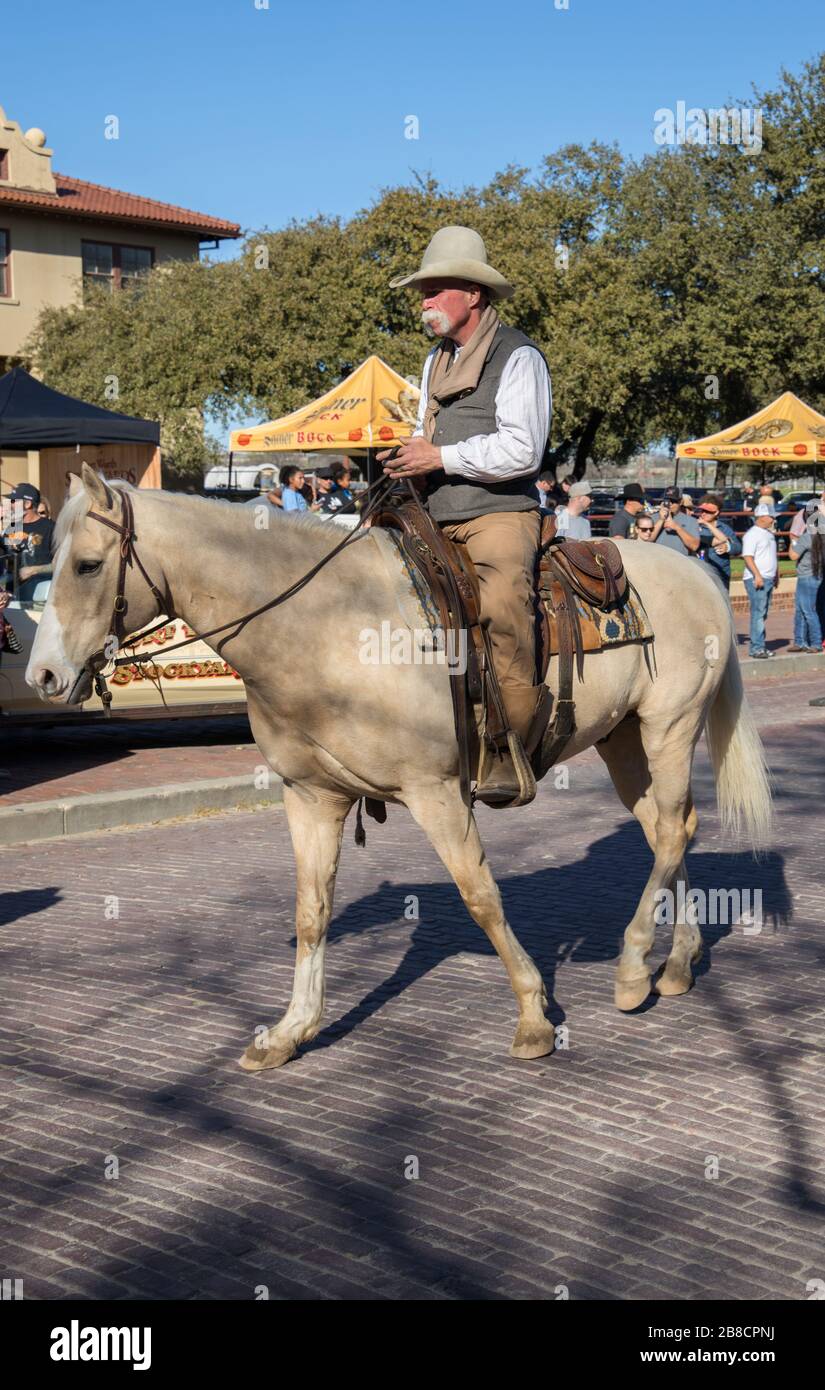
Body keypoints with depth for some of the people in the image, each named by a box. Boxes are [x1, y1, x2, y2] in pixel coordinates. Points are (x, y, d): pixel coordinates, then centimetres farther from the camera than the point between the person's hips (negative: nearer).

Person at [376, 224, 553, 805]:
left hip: (499, 514, -8)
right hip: (435, 518, 9)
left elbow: (522, 449, -14)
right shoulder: (437, 361, 22)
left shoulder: (518, 356, -4)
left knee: (504, 598, -34)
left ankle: (513, 751, -28)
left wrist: (441, 457, -15)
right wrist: (409, 458, 8)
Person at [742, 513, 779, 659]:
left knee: (763, 614, 10)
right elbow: (747, 557, -18)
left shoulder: (769, 533, 18)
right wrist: (757, 575, -24)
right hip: (756, 580, -9)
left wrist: (776, 576, 25)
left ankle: (759, 646, 14)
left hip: (769, 579, 9)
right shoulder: (752, 534, -10)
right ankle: (757, 648, -12)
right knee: (758, 613, -12)